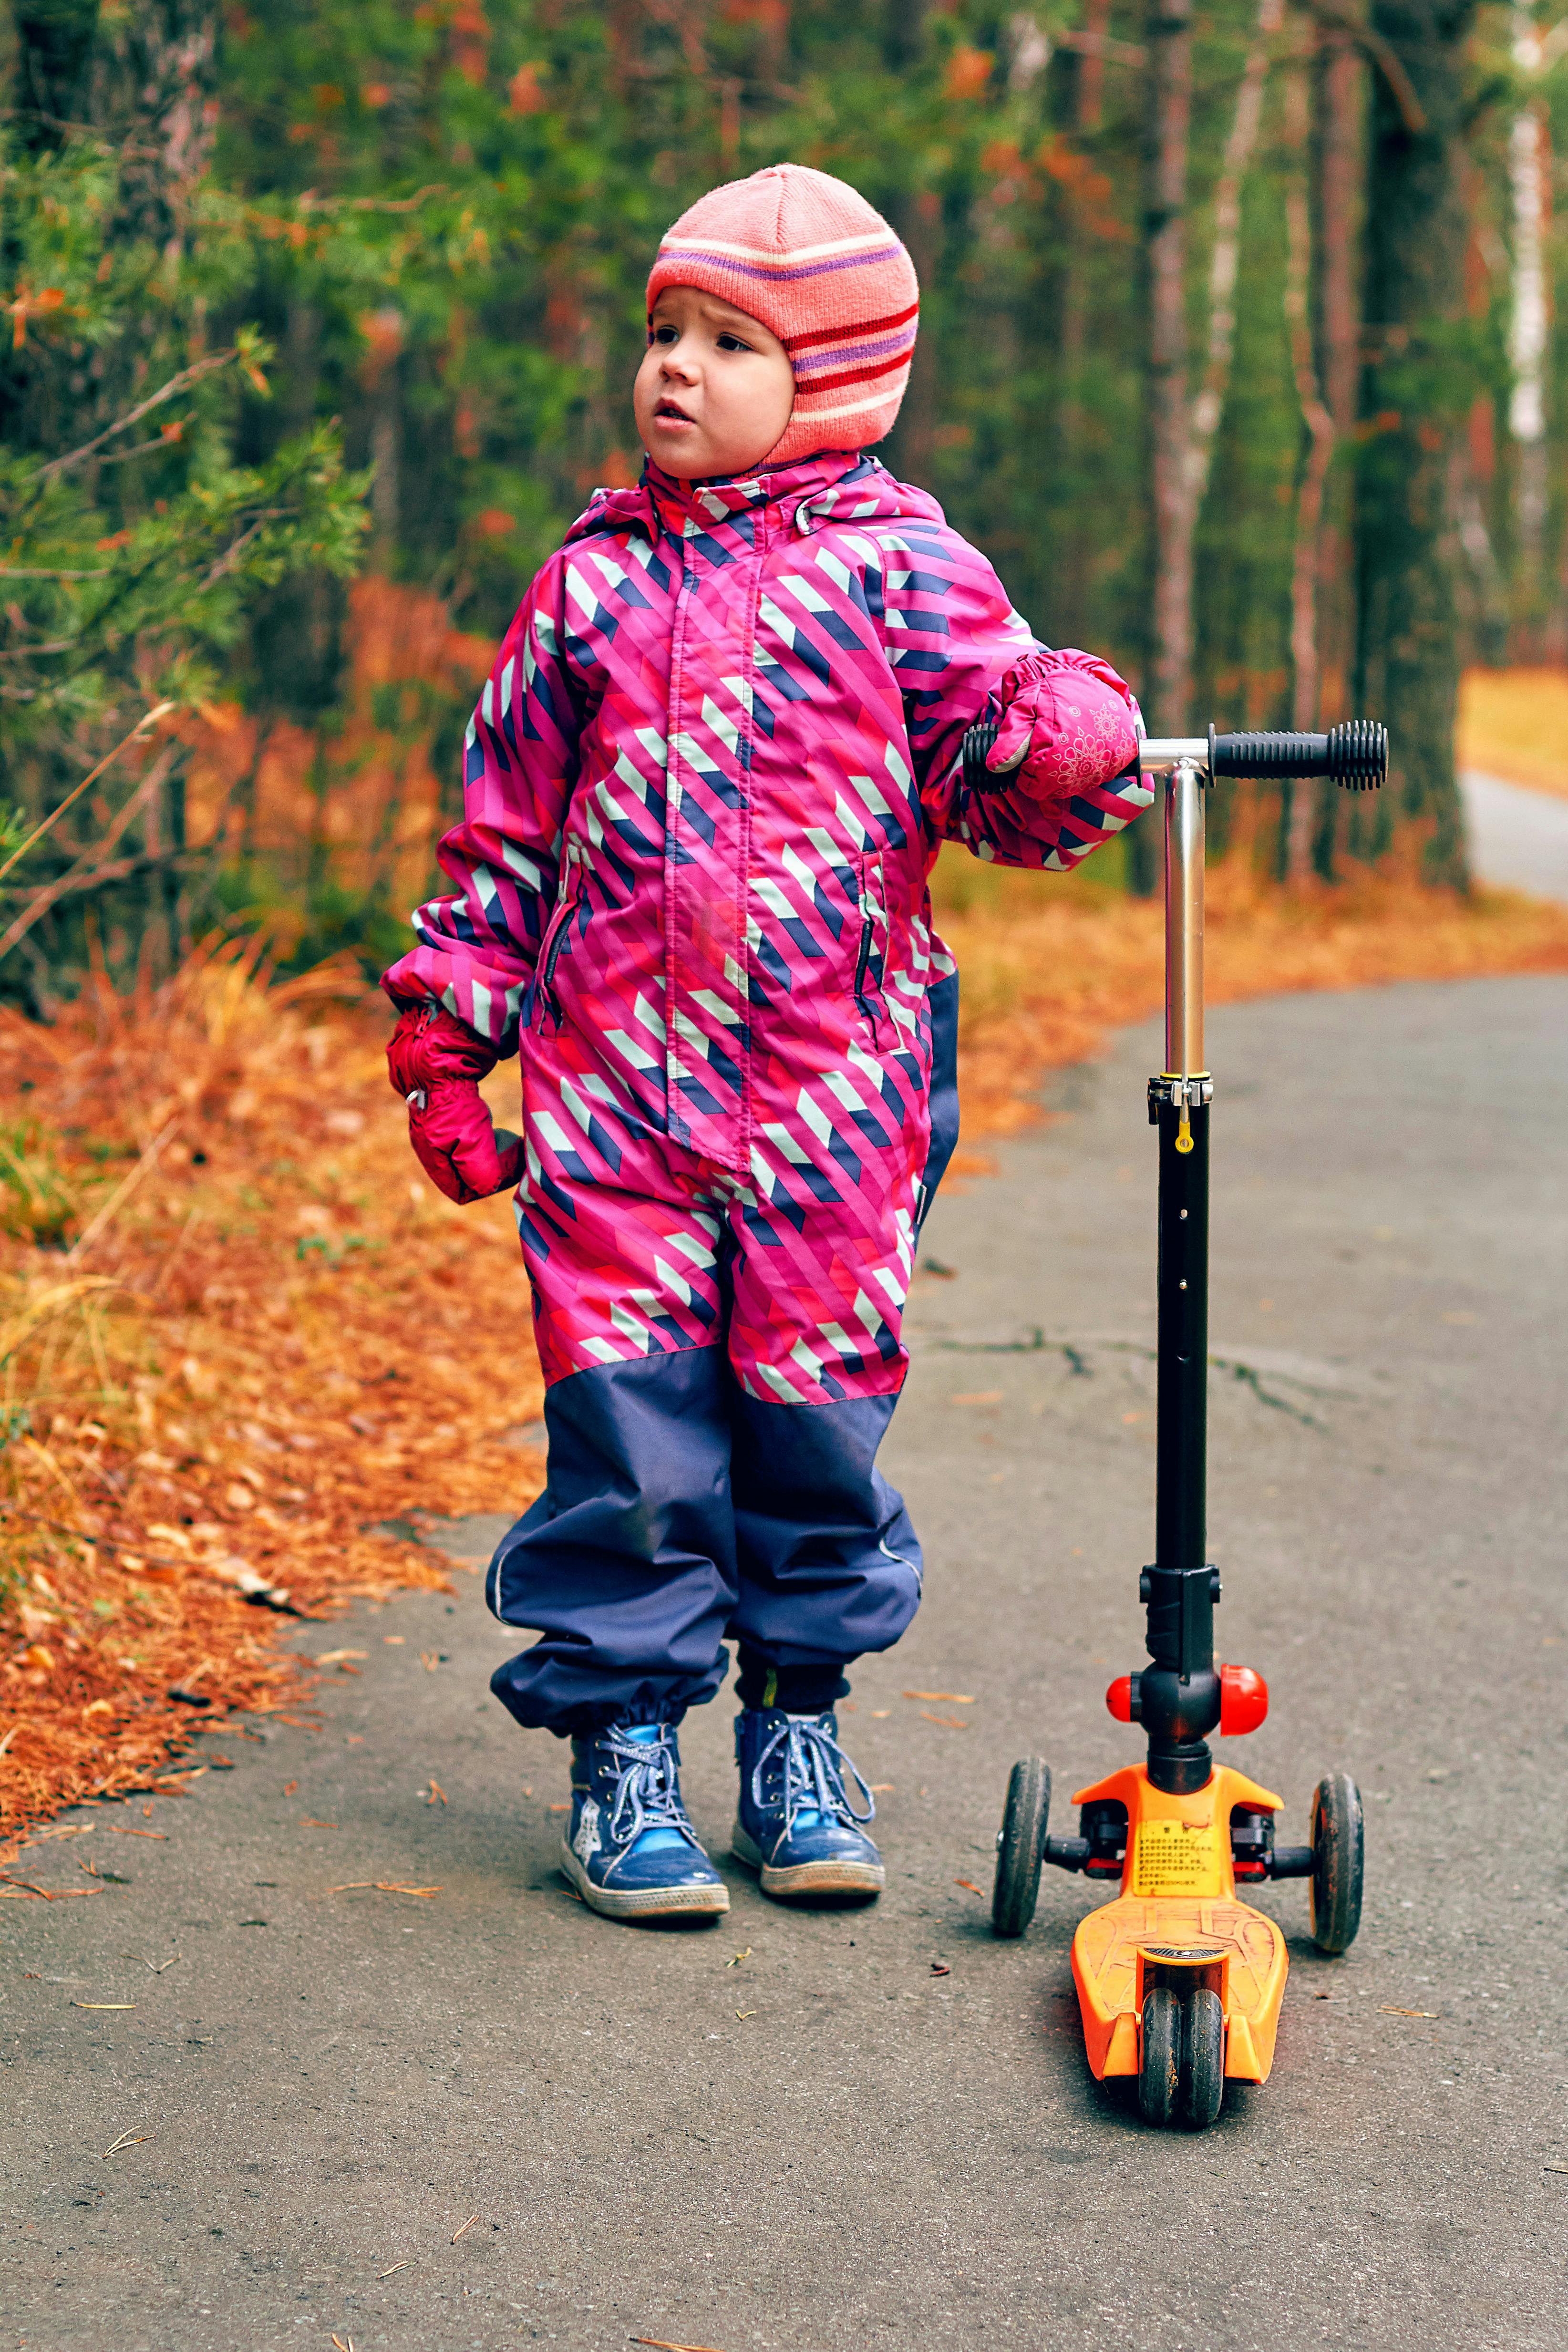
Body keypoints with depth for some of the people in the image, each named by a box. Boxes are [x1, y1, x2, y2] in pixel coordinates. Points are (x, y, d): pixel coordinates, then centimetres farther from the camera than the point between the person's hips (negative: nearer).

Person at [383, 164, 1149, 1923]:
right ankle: (623, 1739, 13)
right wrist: (445, 1032, 12)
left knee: (814, 1406, 6)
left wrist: (1066, 739, -26)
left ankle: (800, 1722, 24)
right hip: (611, 1083, 2)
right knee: (625, 1414, 0)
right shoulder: (593, 583, 10)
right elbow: (508, 826, 15)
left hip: (832, 1091, -1)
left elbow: (1014, 783, -3)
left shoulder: (901, 570, 2)